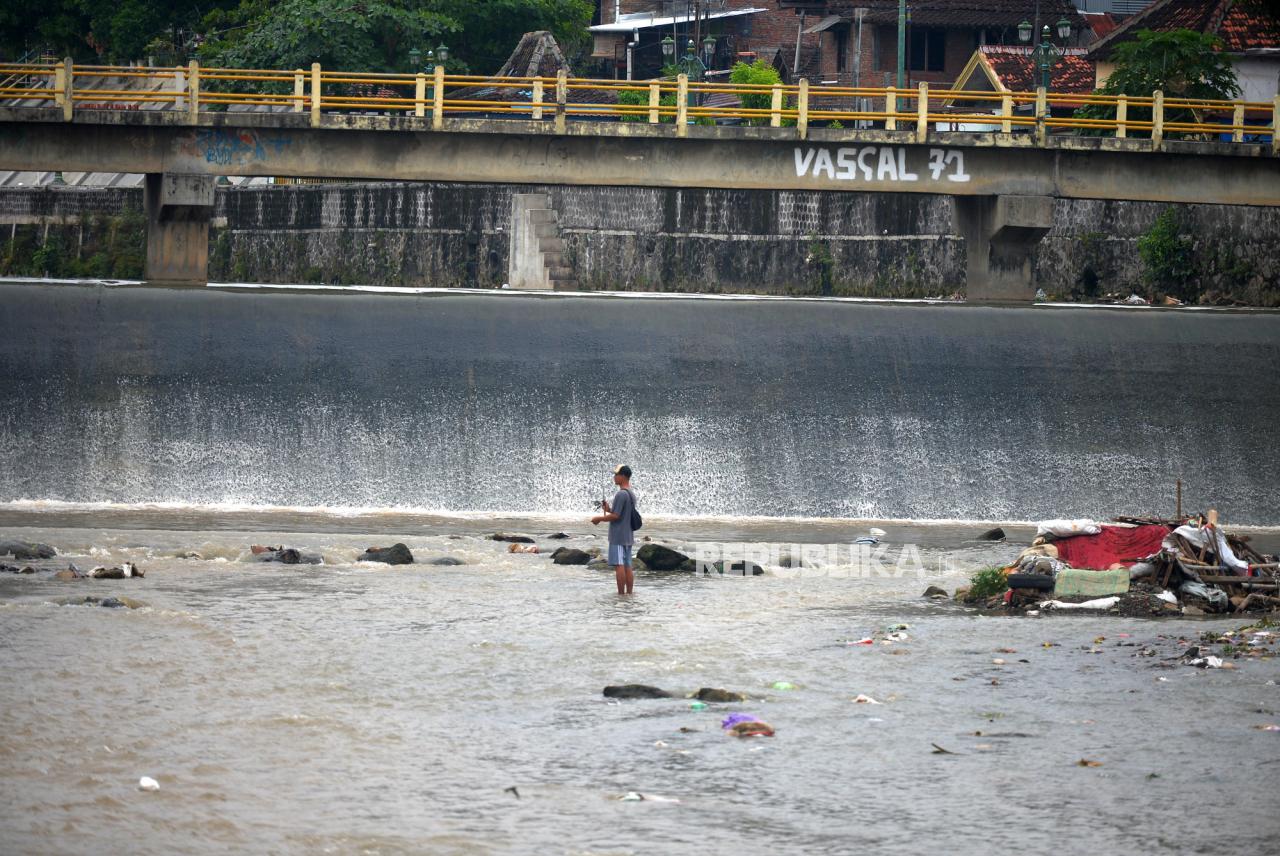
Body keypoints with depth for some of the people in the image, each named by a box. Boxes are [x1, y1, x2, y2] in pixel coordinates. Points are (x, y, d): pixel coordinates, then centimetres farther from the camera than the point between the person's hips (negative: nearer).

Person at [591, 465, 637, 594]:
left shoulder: (621, 495, -15)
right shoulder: (632, 495, 14)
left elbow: (615, 516, -19)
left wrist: (600, 518, -6)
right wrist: (609, 509, 16)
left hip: (618, 536, -9)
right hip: (628, 537, 9)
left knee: (619, 565, -8)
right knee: (627, 566, 9)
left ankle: (621, 594, -9)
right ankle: (629, 593, 9)